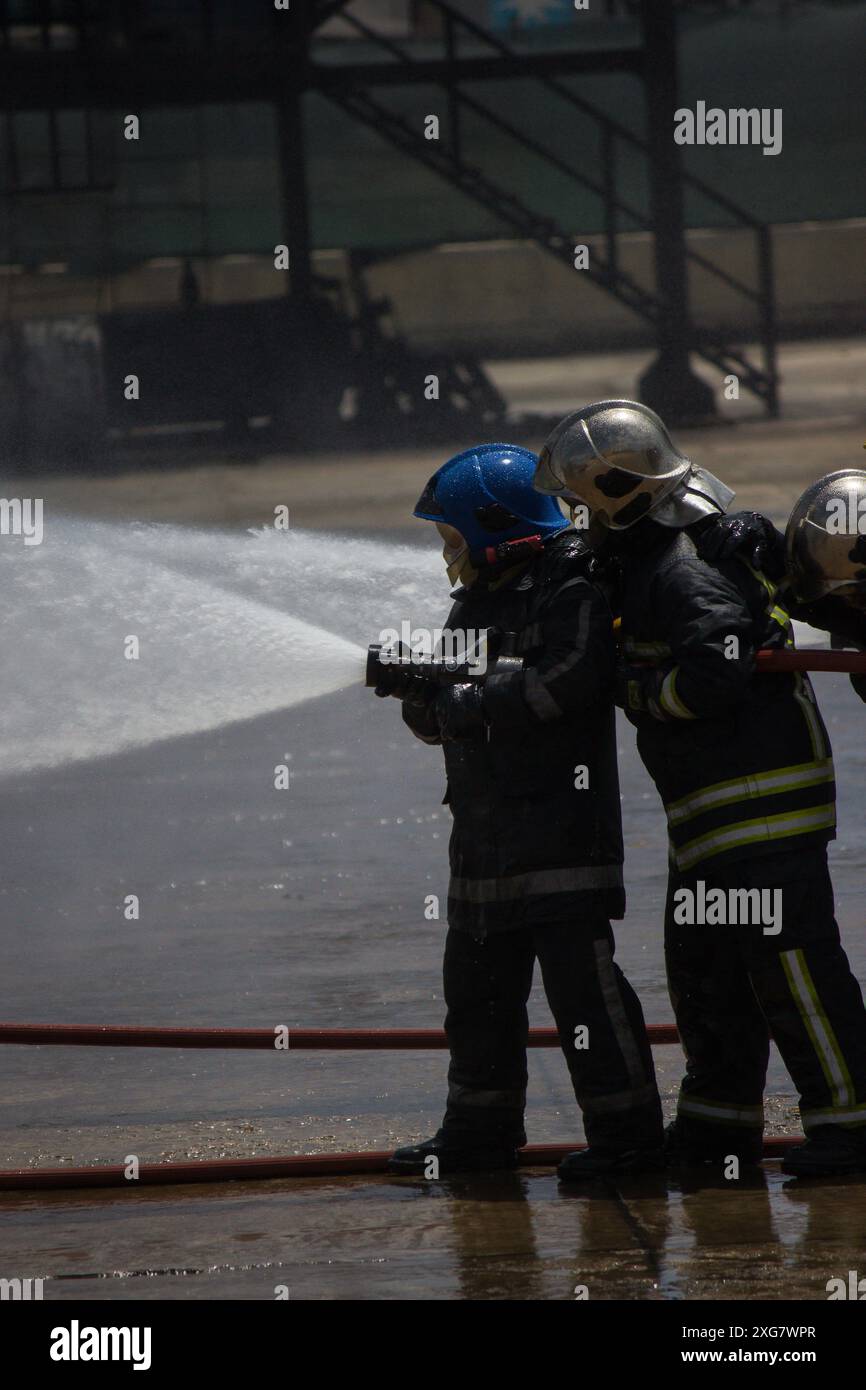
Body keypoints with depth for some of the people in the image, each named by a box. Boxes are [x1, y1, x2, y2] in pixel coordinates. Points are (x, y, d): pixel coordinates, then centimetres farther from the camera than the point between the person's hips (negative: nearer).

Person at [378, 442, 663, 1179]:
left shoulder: (574, 595, -9)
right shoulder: (475, 605, 18)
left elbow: (558, 684, -25)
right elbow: (441, 723, 18)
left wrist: (461, 697, -17)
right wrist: (419, 691, -4)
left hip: (561, 832, -9)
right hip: (486, 839, 9)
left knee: (581, 978, -10)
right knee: (478, 984, 14)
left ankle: (627, 1130, -7)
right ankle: (482, 1131, 24)